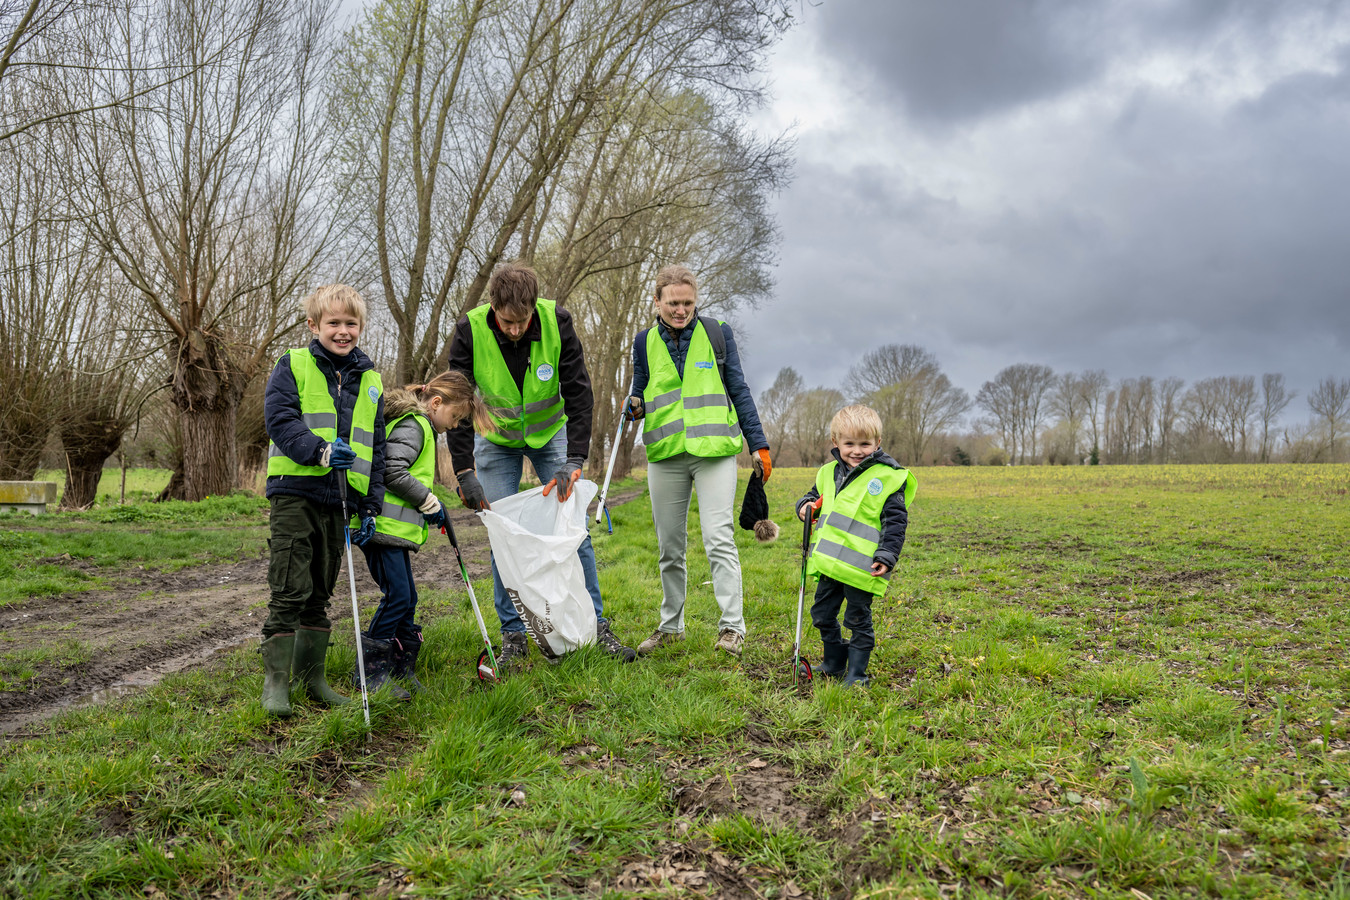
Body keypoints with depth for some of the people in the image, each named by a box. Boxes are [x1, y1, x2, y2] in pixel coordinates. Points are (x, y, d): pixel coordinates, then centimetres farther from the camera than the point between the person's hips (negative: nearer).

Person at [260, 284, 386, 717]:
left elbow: (375, 449, 17)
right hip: (296, 491, -5)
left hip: (340, 498, 5)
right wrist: (320, 449, -28)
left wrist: (371, 506, 11)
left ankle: (311, 674, 23)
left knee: (321, 592, 13)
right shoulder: (292, 366, 2)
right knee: (290, 590, -6)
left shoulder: (370, 380, 15)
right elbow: (280, 420, -11)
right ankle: (275, 680, 4)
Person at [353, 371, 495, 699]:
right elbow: (393, 472, -22)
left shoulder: (420, 427, 22)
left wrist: (428, 506, 16)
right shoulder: (413, 425, -11)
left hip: (396, 528, 11)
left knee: (406, 599, 12)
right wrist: (429, 501, -12)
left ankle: (401, 669, 20)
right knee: (396, 596, -9)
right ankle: (370, 672, -1)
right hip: (384, 525, -11)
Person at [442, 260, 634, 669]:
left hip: (550, 433, 0)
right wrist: (464, 473, -25)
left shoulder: (556, 322, -25)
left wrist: (574, 462, -28)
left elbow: (579, 394, -21)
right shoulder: (470, 331, -25)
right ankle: (513, 635, 8)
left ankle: (597, 624, 9)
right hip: (496, 439, 0)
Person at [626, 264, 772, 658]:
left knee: (719, 539, -10)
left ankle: (732, 627, -3)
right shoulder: (645, 341, 9)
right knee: (669, 546, 9)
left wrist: (758, 444, 4)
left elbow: (738, 390, 7)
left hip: (714, 451, -3)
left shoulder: (717, 333, 3)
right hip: (665, 454, 3)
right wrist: (634, 406, -8)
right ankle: (671, 625, 22)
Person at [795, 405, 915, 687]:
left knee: (858, 620, 4)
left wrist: (886, 556, -16)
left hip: (861, 567, -7)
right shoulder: (829, 473, 9)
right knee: (822, 615, 18)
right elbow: (816, 496, 27)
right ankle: (834, 664, 36)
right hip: (829, 563, 7)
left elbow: (895, 521, -8)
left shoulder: (887, 478, -8)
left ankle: (856, 673, 19)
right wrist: (806, 505, 4)